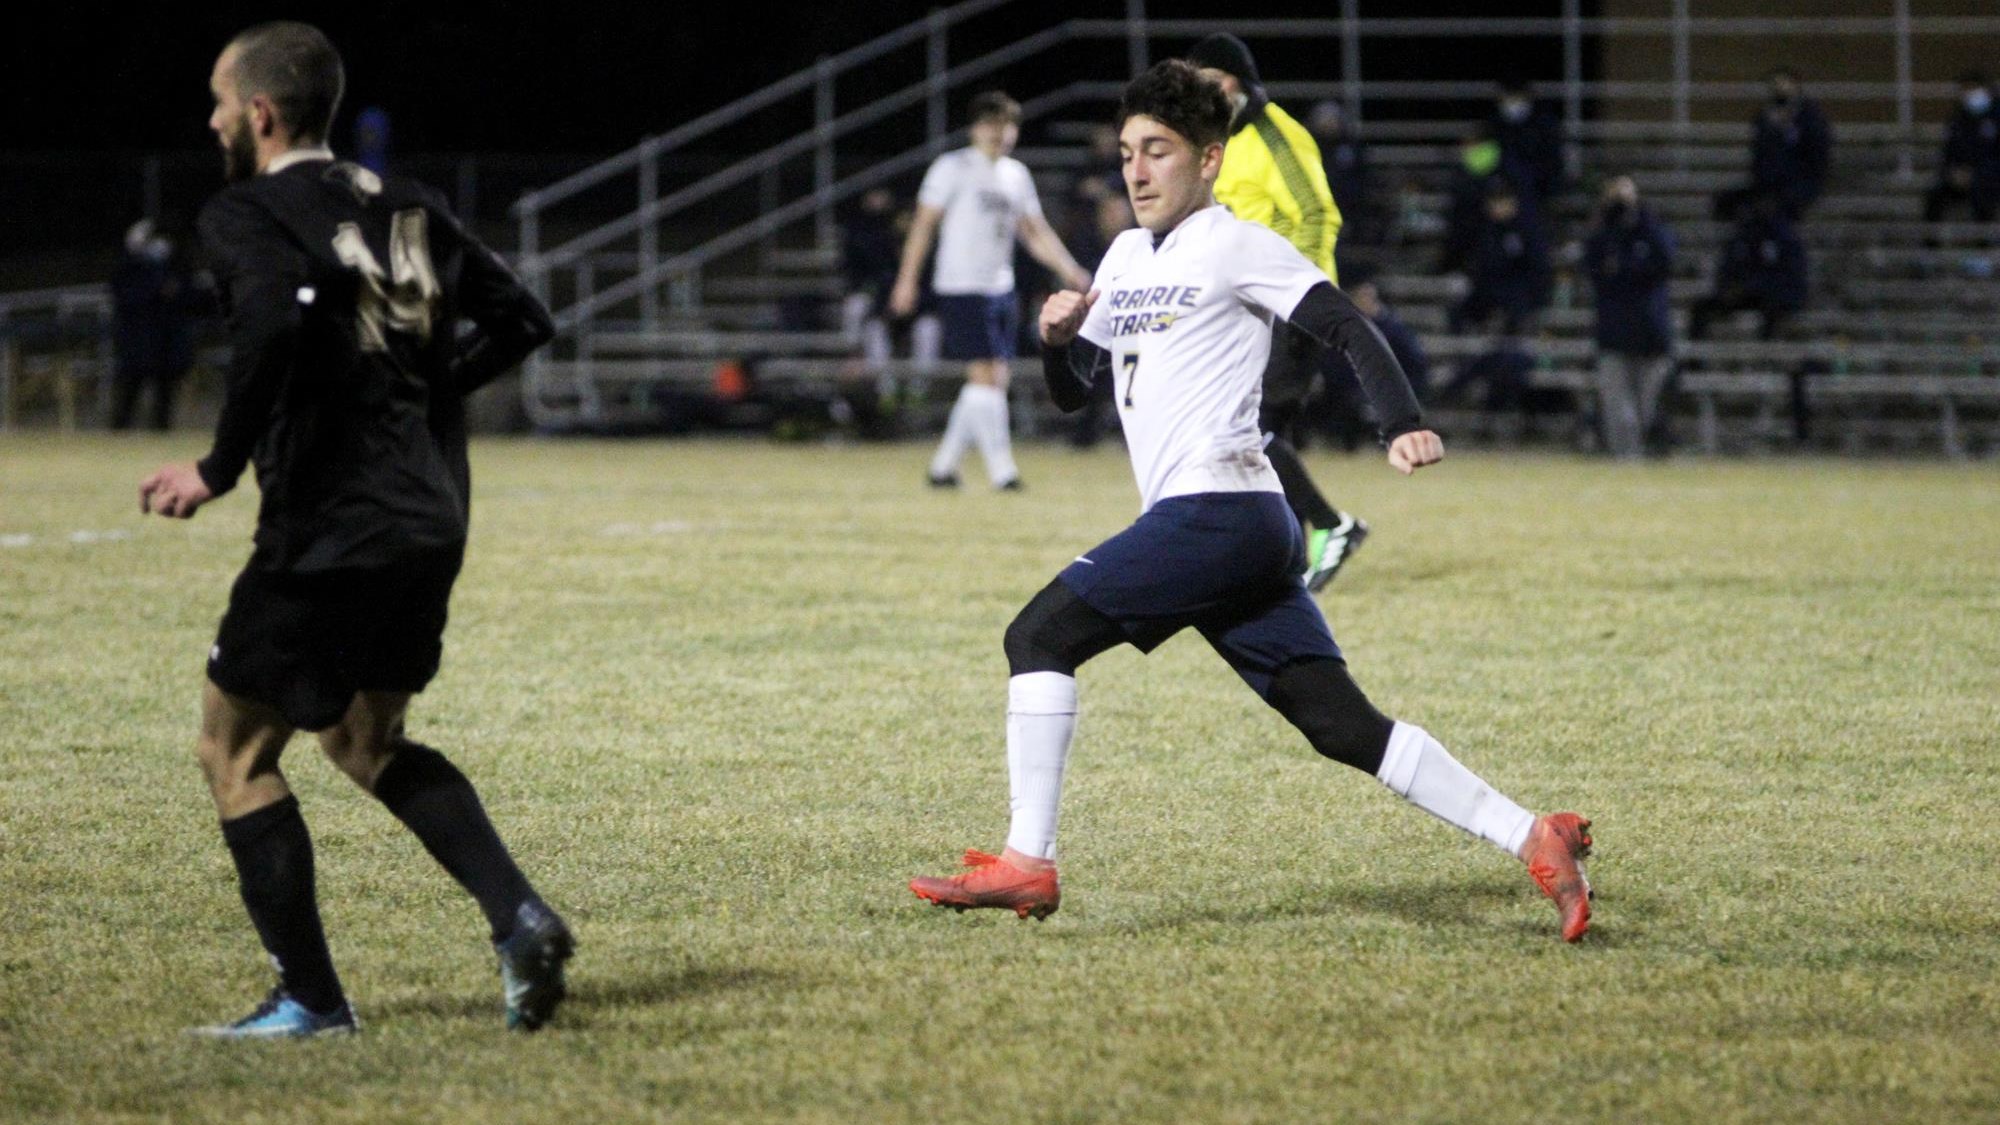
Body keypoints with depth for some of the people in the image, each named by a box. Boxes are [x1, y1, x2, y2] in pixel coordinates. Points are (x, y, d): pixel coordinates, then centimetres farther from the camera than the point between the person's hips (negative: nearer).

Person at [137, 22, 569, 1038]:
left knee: (236, 746, 9)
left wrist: (217, 468, -20)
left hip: (328, 527, -8)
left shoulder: (242, 217, -8)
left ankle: (310, 999, 7)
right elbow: (520, 319, 15)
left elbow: (273, 325, -28)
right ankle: (519, 920, 5)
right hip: (431, 521, 8)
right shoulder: (402, 208, 14)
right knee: (368, 742, 24)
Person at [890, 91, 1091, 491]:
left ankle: (944, 464, 14)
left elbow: (1036, 233, 17)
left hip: (1001, 289, 7)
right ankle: (1001, 468, -12)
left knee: (995, 380, 5)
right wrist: (907, 279, -11)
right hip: (962, 288, -7)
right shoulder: (954, 168, -4)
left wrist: (1068, 268, 3)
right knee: (986, 376, -13)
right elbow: (924, 224, -5)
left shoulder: (1016, 174, 14)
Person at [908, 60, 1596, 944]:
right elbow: (1073, 390, 28)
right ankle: (1533, 839, -2)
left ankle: (1026, 863, -11)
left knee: (1039, 637, -8)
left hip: (1216, 506, -9)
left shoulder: (1233, 245, -1)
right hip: (1244, 535, 9)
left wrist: (1404, 425, -25)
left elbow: (1348, 329, -9)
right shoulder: (1127, 257, 24)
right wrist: (1058, 339, 5)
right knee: (1342, 726, 2)